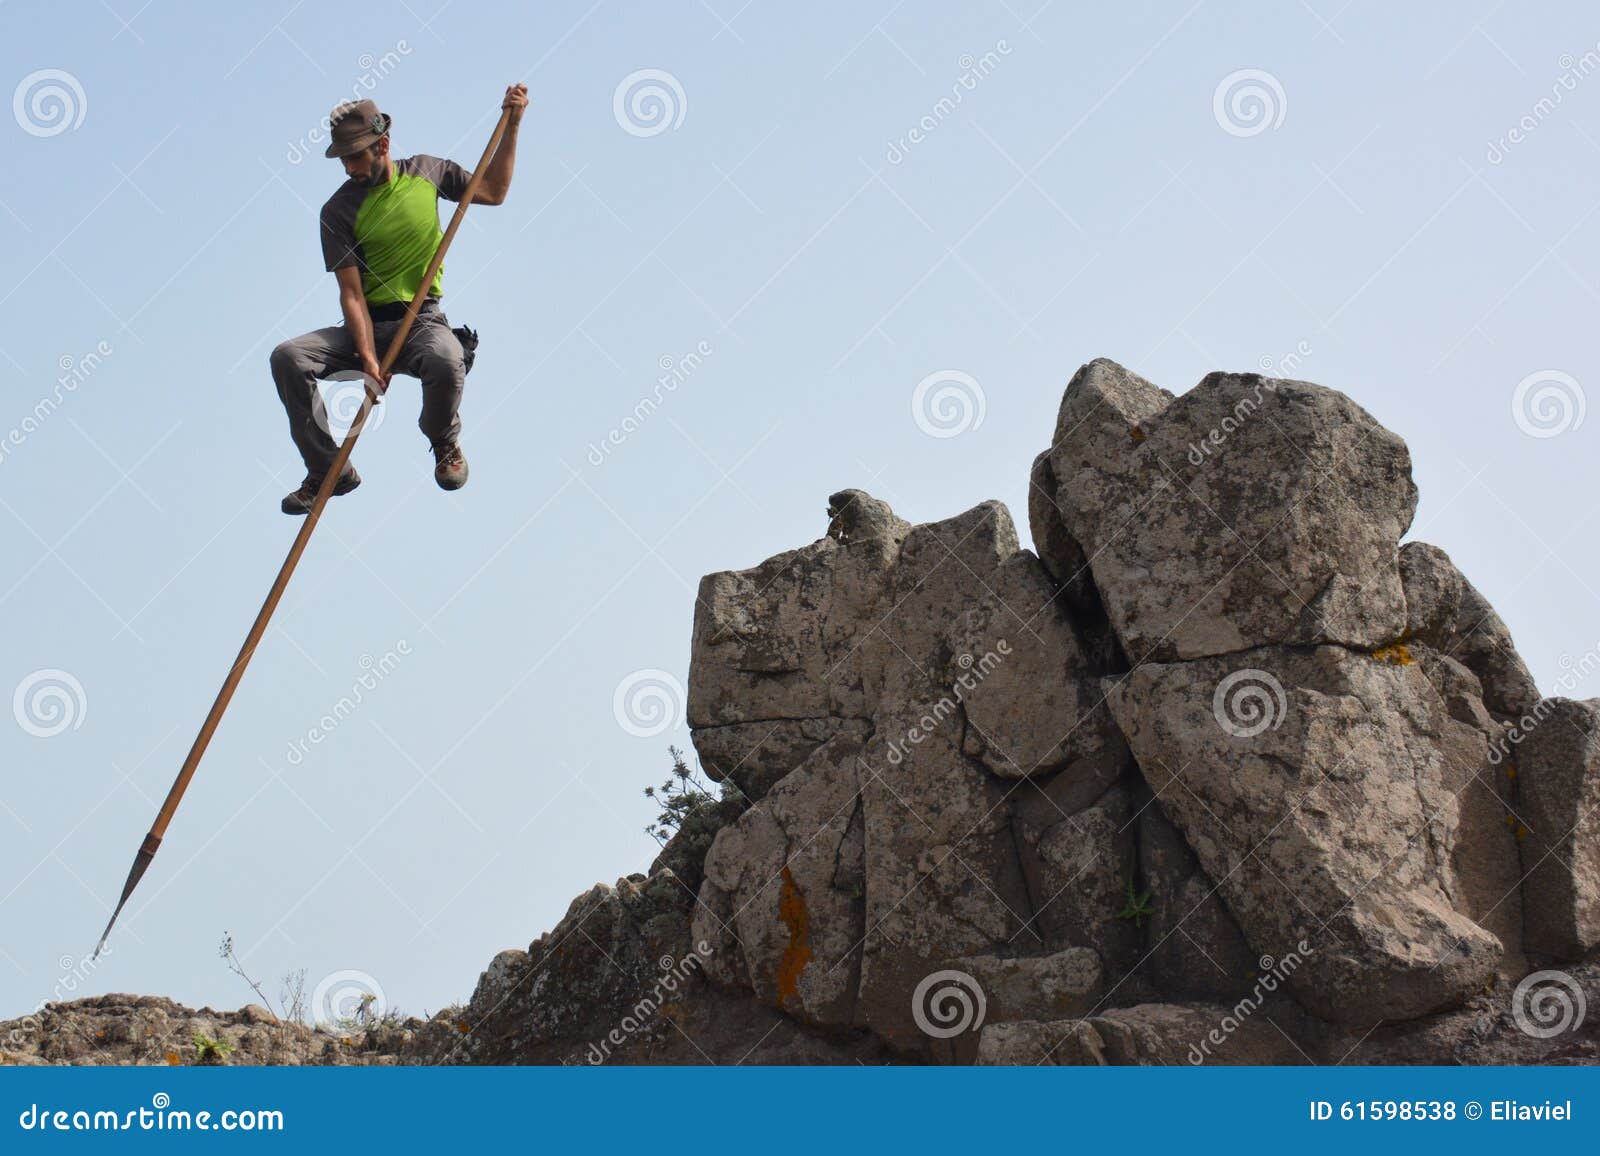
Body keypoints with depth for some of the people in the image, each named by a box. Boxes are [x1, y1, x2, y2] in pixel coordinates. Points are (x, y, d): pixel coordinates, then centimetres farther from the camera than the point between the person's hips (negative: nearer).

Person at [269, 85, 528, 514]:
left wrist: (511, 126, 9)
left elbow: (493, 191, 18)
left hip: (421, 321, -1)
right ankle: (330, 470, -10)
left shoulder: (425, 172, 5)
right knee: (288, 357, -24)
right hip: (366, 327, 1)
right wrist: (368, 358, -23)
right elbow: (351, 293, -10)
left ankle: (445, 444, -3)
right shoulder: (338, 211, -4)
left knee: (446, 360, -37)